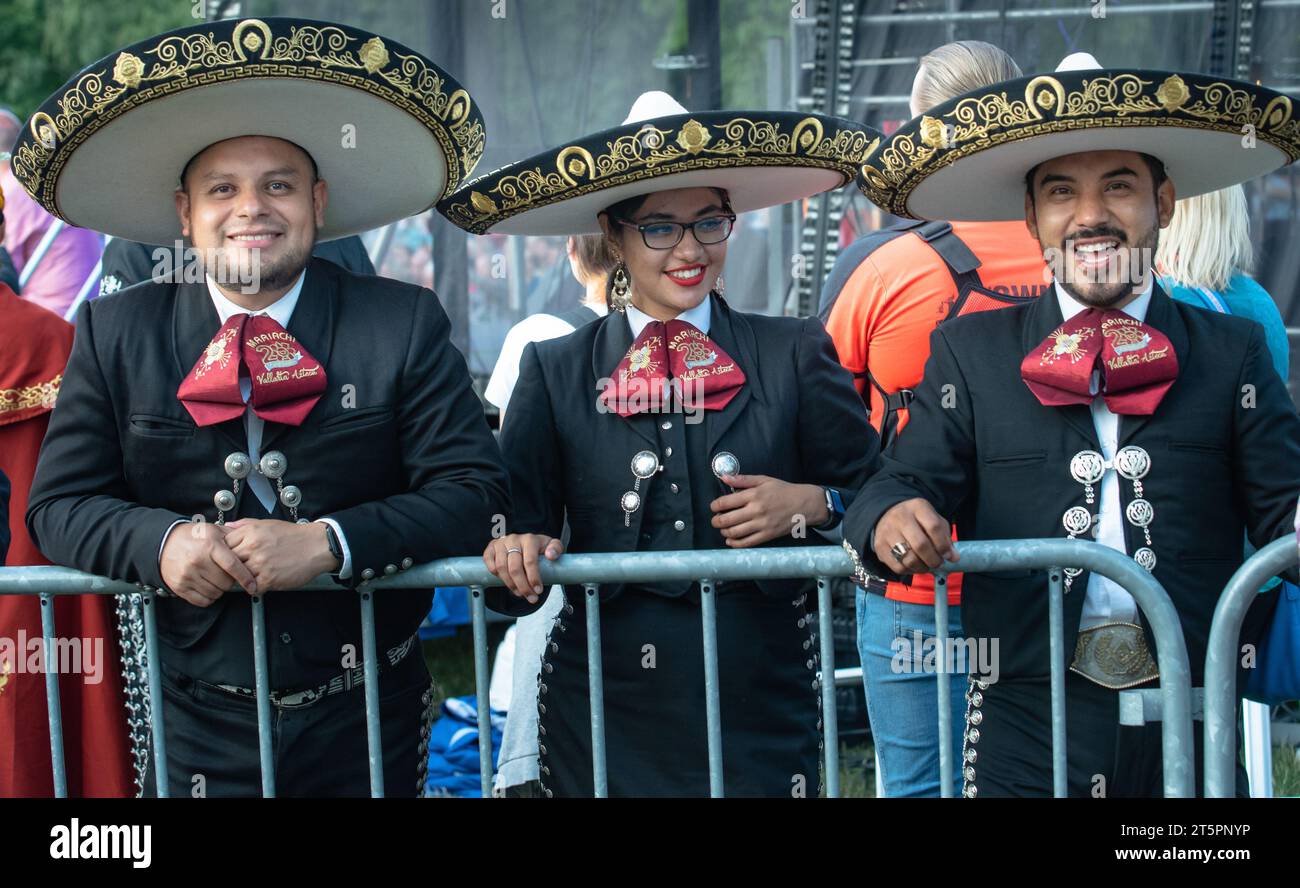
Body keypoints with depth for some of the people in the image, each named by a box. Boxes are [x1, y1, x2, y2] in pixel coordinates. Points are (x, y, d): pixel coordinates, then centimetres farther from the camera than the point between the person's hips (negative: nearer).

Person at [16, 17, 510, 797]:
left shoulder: (405, 323, -4)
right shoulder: (116, 333, 1)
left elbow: (474, 491, -9)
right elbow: (59, 503, 1)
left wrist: (328, 543, -24)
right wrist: (158, 541, -20)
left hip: (368, 725, -1)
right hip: (194, 725, 1)